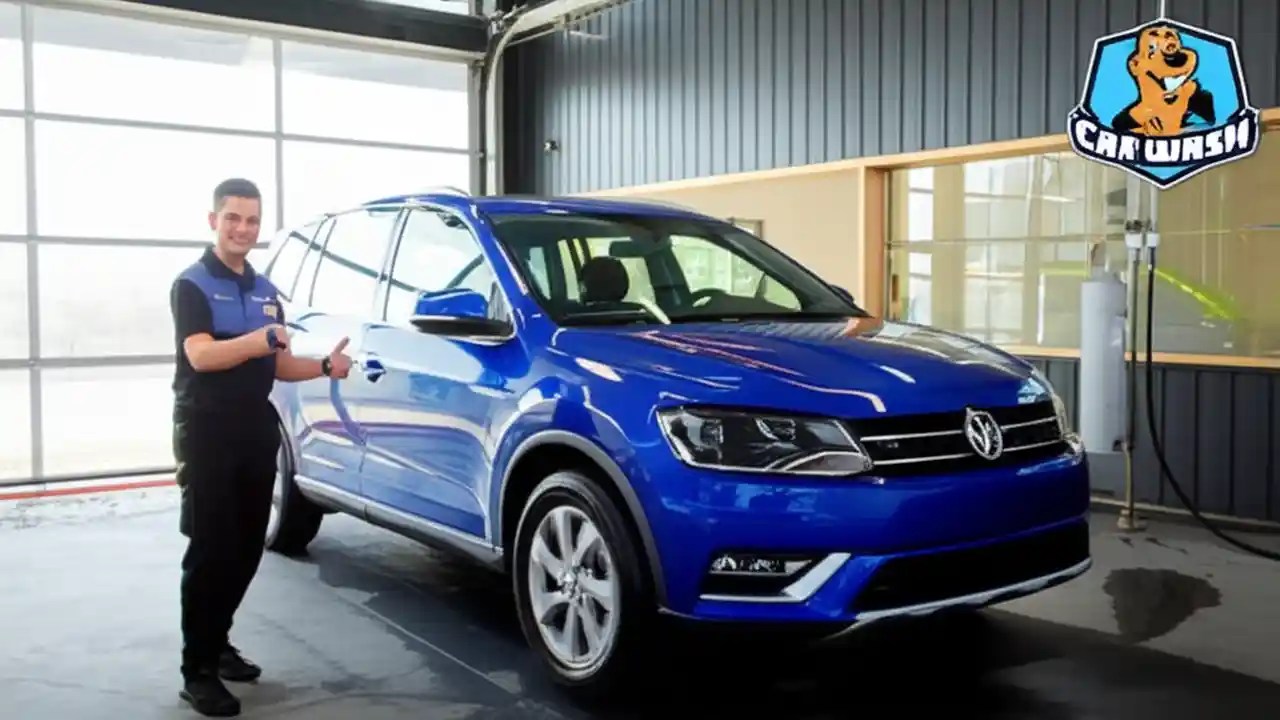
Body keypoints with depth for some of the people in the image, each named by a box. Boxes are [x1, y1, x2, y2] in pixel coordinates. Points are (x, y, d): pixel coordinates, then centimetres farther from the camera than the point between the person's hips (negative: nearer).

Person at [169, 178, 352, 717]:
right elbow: (201, 355, -21)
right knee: (210, 551, -6)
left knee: (247, 548, 11)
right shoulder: (192, 285, -6)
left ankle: (218, 643, 26)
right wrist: (263, 338, -34)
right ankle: (198, 671, 1)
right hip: (208, 433, -7)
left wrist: (325, 367, -1)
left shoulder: (265, 290, 16)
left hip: (257, 431, 7)